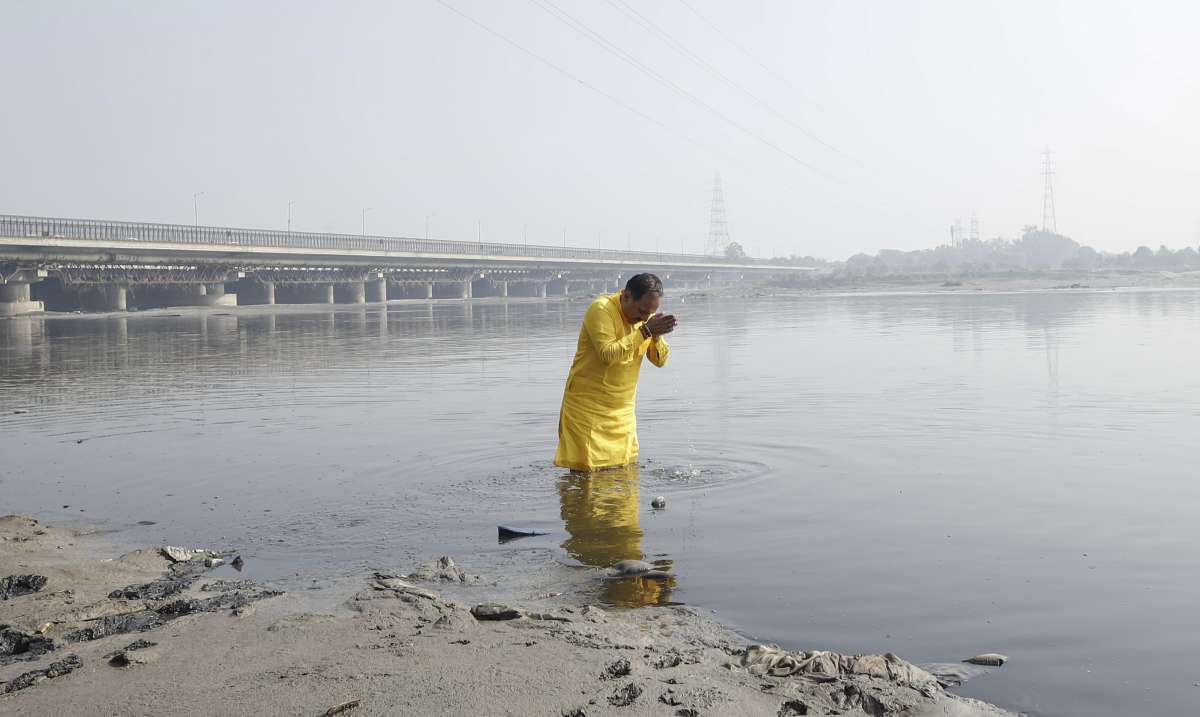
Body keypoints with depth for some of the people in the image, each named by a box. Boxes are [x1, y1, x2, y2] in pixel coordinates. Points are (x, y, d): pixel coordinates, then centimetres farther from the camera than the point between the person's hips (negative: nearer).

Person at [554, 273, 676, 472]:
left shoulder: (646, 317, 4)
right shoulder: (601, 309, -16)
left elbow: (660, 361, 4)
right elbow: (608, 354, -27)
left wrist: (656, 337, -16)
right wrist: (645, 332, -27)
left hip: (623, 410, 6)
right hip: (588, 407, -6)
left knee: (626, 467, 9)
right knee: (586, 471, -7)